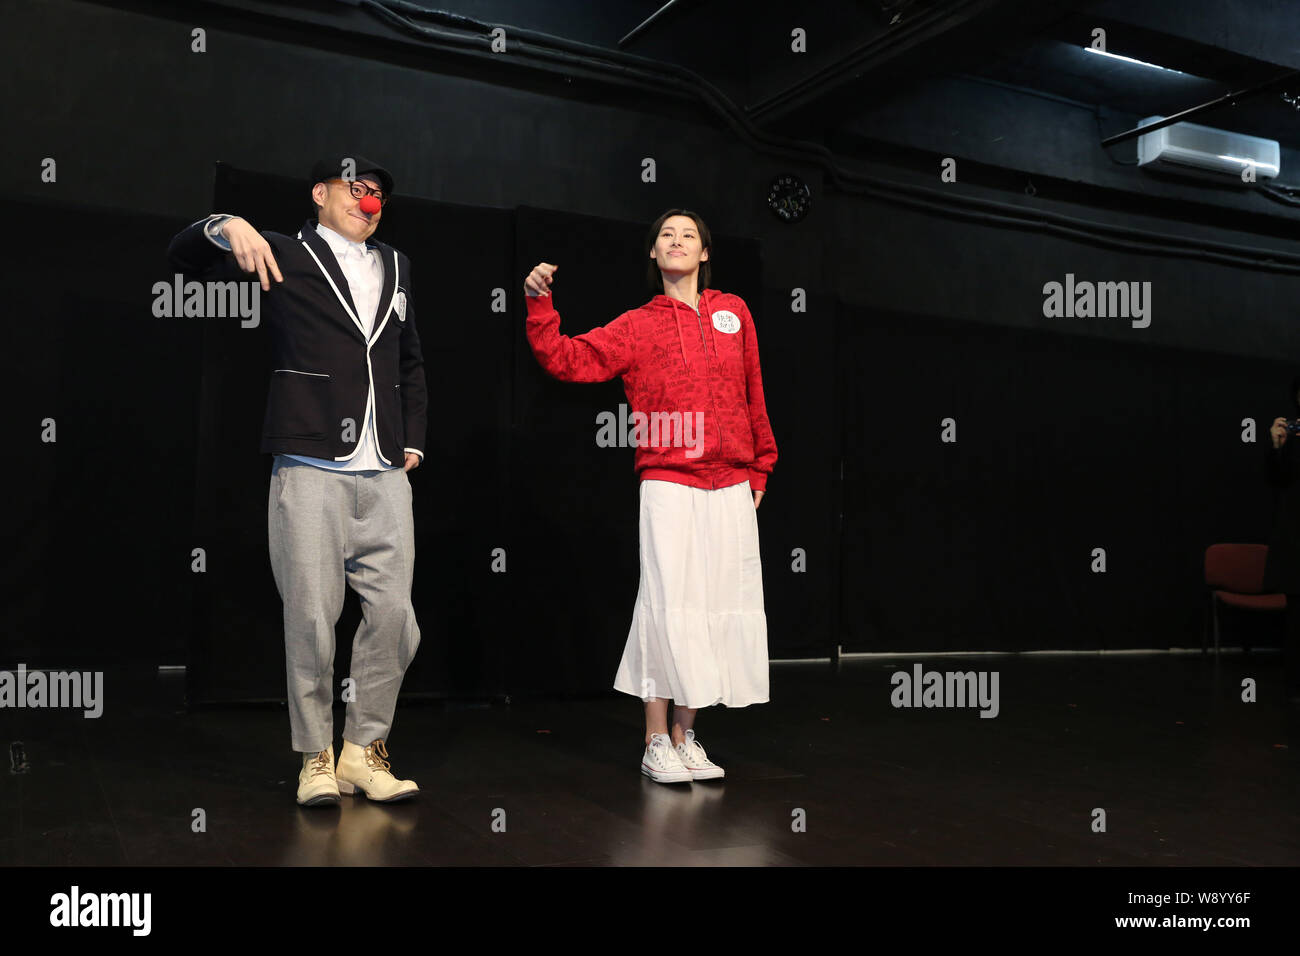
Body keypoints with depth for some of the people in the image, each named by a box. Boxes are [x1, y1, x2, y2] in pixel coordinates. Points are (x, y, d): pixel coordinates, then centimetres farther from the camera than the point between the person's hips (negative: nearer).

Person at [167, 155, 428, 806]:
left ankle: (365, 750, 16)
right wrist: (227, 228, -20)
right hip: (310, 472, -4)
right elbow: (183, 256, 2)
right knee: (311, 618, -2)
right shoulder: (286, 256, 9)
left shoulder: (395, 268, 21)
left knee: (394, 617, 1)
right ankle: (316, 756, 14)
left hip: (385, 477, 4)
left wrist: (414, 441, 18)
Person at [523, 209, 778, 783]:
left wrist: (758, 469, 18)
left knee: (718, 606, 4)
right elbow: (566, 360, 0)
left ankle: (686, 735, 15)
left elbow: (753, 397, 17)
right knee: (668, 605, -6)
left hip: (731, 488, 3)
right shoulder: (638, 327, 8)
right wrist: (539, 305, -12)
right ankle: (656, 743, 5)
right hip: (668, 485, -3)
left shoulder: (733, 312, 14)